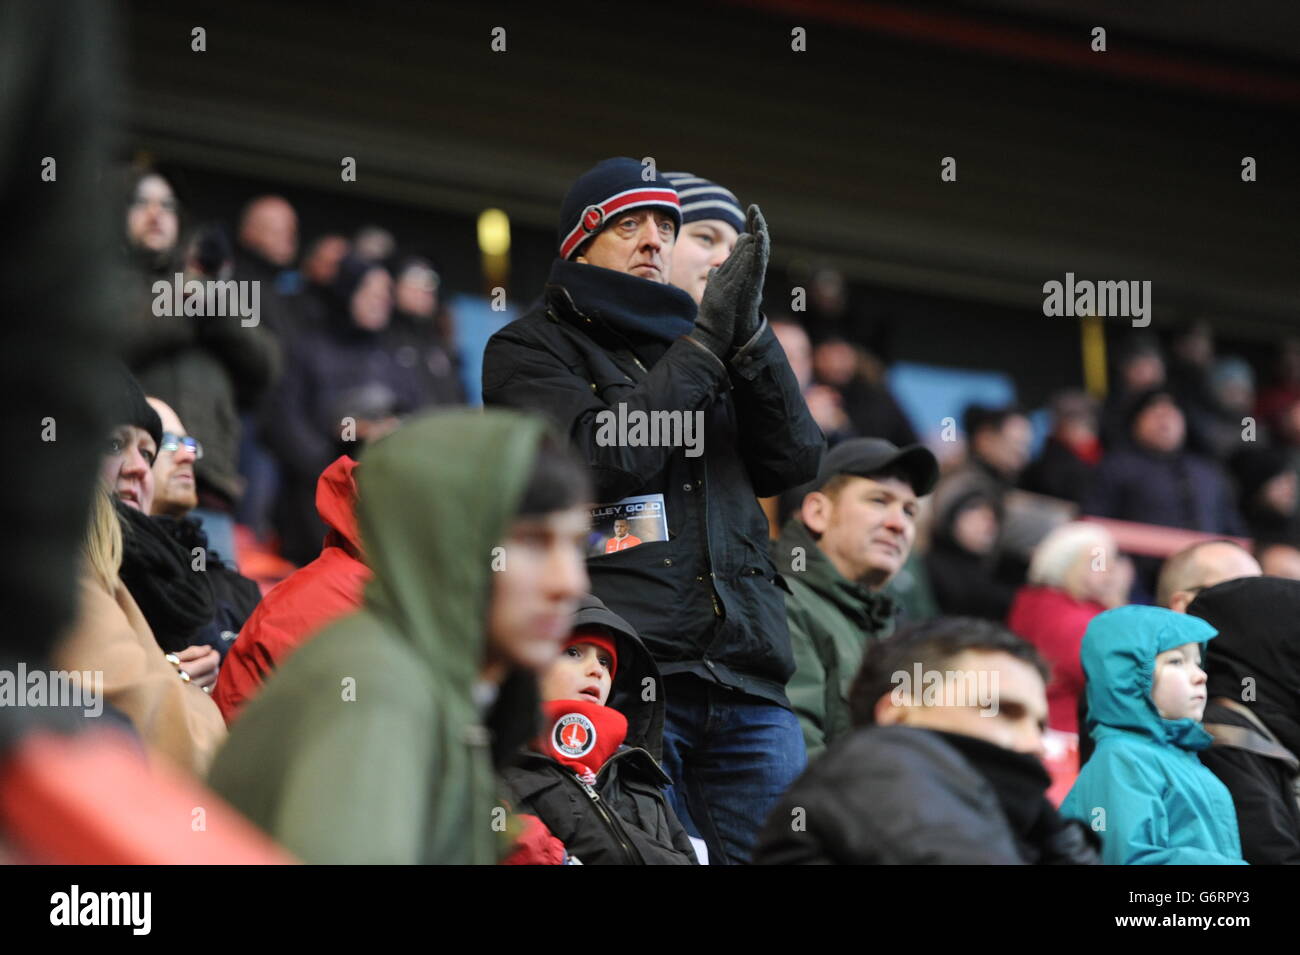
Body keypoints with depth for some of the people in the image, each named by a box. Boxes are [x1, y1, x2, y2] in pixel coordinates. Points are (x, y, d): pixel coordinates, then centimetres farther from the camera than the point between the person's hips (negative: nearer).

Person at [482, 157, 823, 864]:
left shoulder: (687, 339, 23)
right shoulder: (530, 348, 8)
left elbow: (794, 461, 10)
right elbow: (603, 458, -11)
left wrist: (748, 335, -2)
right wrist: (706, 341, -6)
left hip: (744, 672, 5)